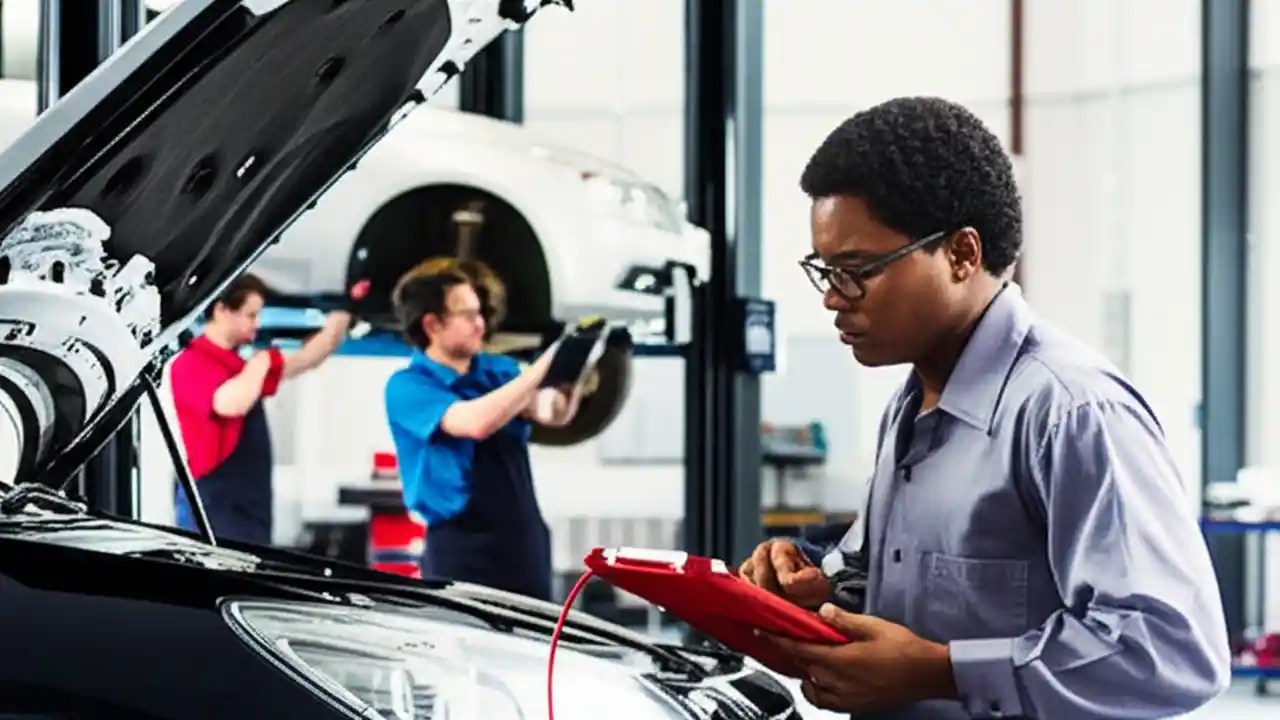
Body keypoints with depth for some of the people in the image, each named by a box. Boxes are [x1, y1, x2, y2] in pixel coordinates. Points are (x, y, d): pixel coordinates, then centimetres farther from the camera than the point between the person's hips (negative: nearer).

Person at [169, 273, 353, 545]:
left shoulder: (240, 365, 15)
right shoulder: (191, 365, -13)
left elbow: (303, 361, 23)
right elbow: (230, 404, -32)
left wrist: (339, 321, 9)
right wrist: (258, 366, -14)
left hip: (250, 509, 9)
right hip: (211, 507, -9)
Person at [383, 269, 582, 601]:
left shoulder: (498, 370, 10)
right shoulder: (408, 387, -9)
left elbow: (553, 414, -5)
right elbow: (475, 422, -25)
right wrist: (543, 365, -24)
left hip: (524, 543, 6)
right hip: (461, 549, -6)